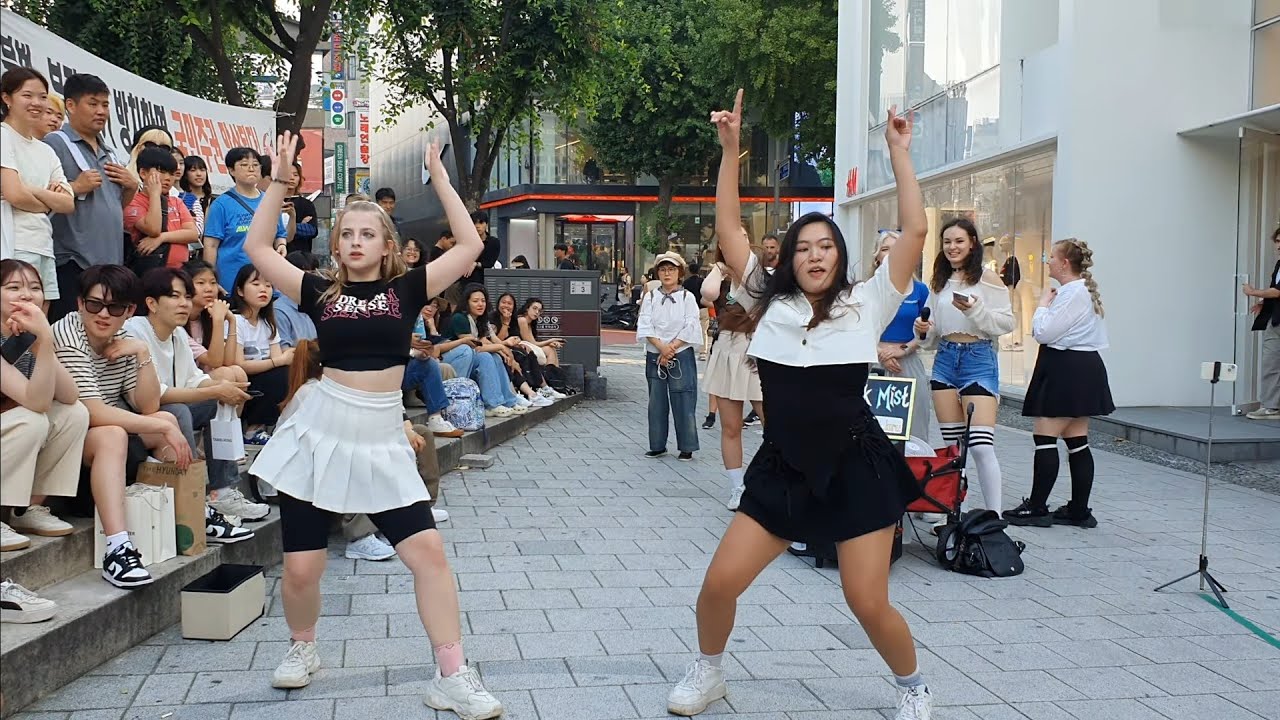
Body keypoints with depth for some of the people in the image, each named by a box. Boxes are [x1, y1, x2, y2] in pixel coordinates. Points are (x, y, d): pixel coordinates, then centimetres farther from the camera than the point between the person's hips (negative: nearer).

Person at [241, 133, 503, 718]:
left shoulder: (406, 289, 3)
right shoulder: (320, 292, 4)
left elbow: (470, 246, -2)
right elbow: (257, 247, 4)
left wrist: (440, 180, -2)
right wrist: (280, 180, 1)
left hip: (382, 437, 0)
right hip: (321, 429, 0)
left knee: (428, 550, -9)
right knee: (301, 567, 1)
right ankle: (303, 649, 32)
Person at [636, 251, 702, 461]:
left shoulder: (687, 298, 1)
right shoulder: (651, 297, 7)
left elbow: (690, 329, -6)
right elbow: (645, 327, -2)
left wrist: (671, 349, -12)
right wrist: (661, 347, -15)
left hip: (681, 355, -3)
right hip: (654, 356, 3)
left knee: (683, 402, -3)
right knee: (656, 402, 7)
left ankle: (686, 447, 4)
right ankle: (658, 446, 16)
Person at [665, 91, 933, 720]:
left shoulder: (865, 305, 0)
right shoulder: (770, 303, 5)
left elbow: (915, 232, -6)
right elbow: (728, 231, 1)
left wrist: (898, 150, -5)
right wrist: (730, 148, -5)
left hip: (858, 469, -2)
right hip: (781, 469, 3)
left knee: (868, 603, -3)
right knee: (719, 584, -2)